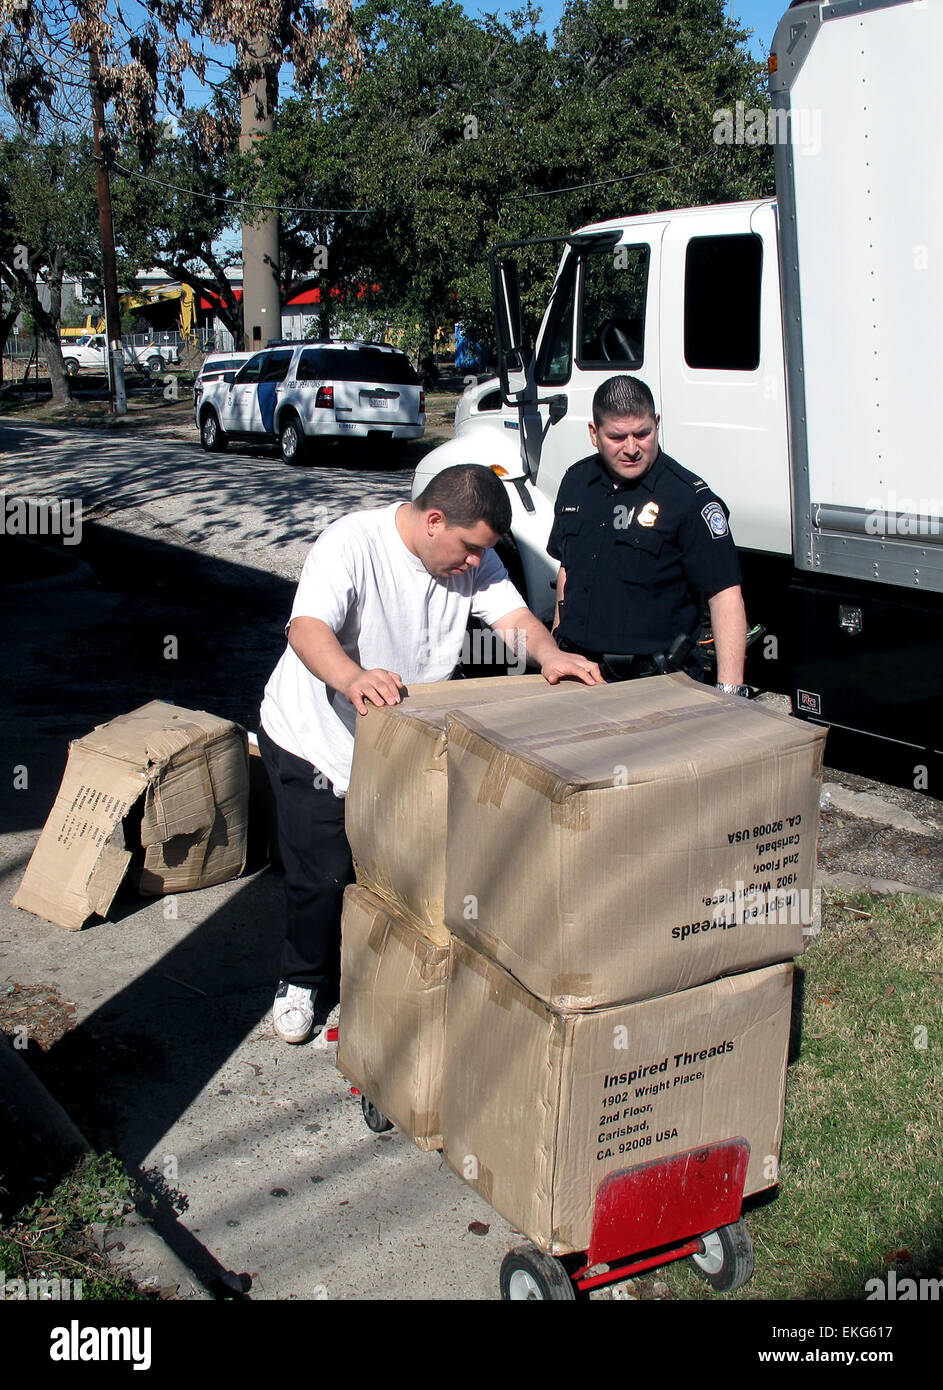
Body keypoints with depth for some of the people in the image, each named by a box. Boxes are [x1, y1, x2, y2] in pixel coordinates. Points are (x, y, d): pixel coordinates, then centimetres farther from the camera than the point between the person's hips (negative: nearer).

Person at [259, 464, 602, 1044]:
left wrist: (550, 655, -37)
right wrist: (353, 680, -61)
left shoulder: (472, 556, -8)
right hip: (314, 740, -5)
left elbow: (512, 614, -14)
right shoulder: (352, 543, -27)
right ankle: (304, 981, 25)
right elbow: (308, 629, -40)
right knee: (324, 875, -2)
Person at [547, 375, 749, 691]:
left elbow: (725, 595, -17)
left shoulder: (688, 497, -12)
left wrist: (729, 690, -25)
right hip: (576, 669, 5)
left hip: (655, 680, -5)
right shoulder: (576, 481, 8)